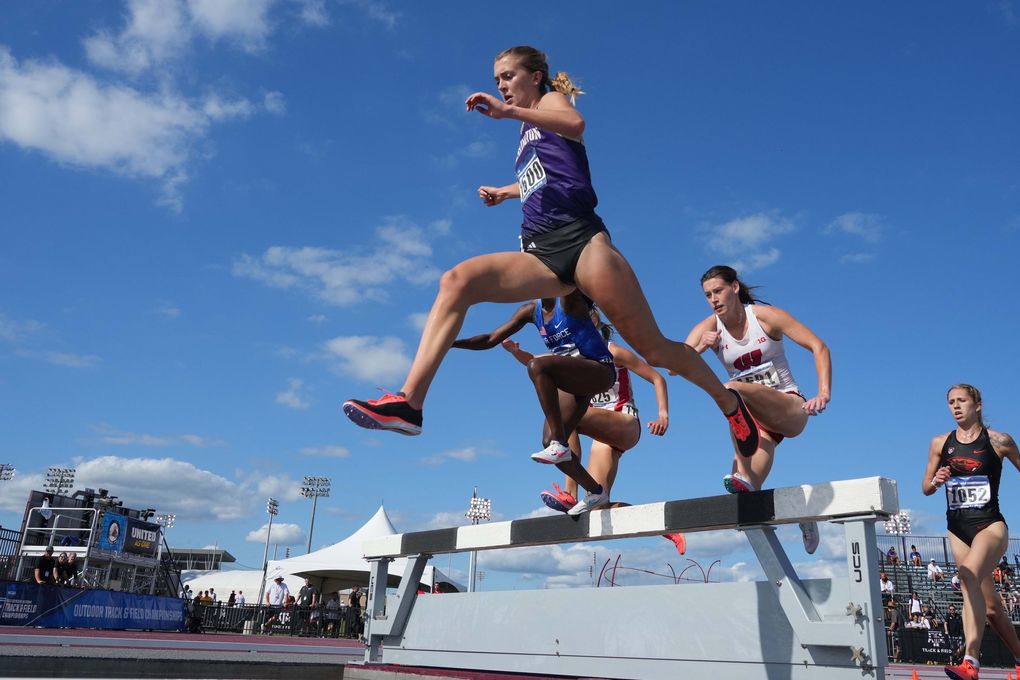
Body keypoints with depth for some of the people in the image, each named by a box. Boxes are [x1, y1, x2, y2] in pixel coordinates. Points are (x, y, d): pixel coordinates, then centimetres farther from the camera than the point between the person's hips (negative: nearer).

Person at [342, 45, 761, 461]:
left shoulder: (550, 100, 10)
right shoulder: (528, 133, 28)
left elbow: (575, 123, -17)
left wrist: (508, 111, -22)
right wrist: (506, 192, 40)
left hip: (580, 239, -6)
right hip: (540, 253, 6)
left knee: (653, 348, -5)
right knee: (457, 281, -19)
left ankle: (728, 402, 21)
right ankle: (409, 403, -30)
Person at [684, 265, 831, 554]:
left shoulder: (765, 315, -7)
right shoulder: (708, 328, -1)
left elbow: (819, 347, -9)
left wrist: (824, 394, -20)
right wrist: (700, 348, -31)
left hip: (790, 408, -4)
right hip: (754, 417, 4)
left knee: (731, 390, -34)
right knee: (750, 492, -16)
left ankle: (743, 475, -40)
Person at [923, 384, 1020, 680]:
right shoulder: (940, 443, 5)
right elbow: (925, 488, 12)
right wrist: (935, 481, -10)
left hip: (990, 525, -4)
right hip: (958, 529, 4)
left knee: (969, 576, -31)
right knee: (990, 606, 12)